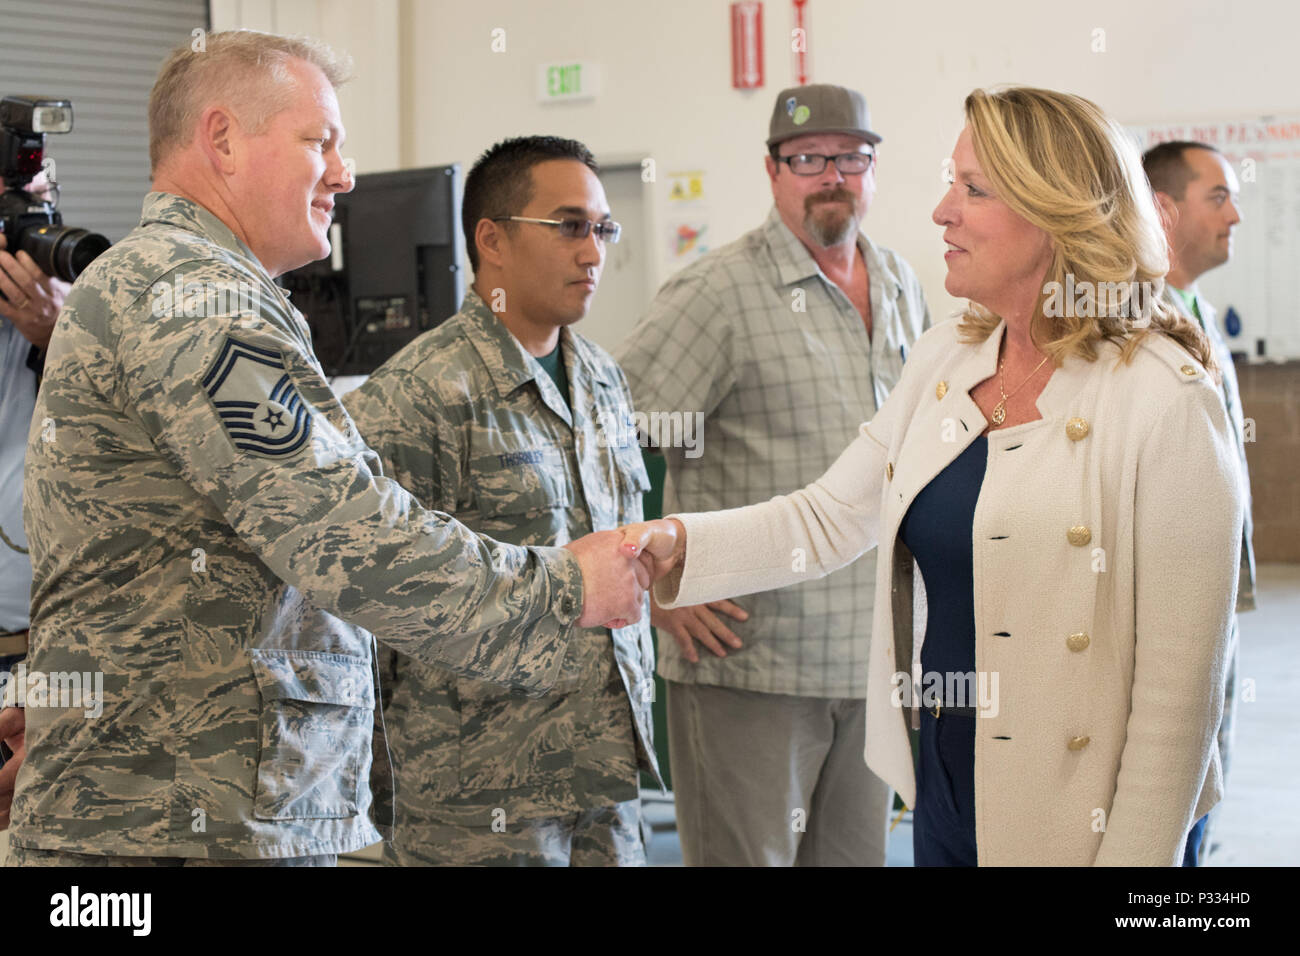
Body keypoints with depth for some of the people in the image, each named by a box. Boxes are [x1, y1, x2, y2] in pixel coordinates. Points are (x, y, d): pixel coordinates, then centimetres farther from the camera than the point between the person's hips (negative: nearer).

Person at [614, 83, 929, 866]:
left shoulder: (903, 288, 12)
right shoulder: (719, 290, -10)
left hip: (872, 658, 6)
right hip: (751, 660, -6)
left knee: (856, 852, 14)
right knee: (745, 856, 0)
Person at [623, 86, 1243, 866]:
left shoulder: (1168, 402, -18)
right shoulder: (945, 360, 5)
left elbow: (1180, 677, -18)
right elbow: (827, 518, 7)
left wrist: (1135, 854, -17)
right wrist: (678, 544, -8)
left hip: (1073, 822, -7)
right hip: (945, 788, 7)